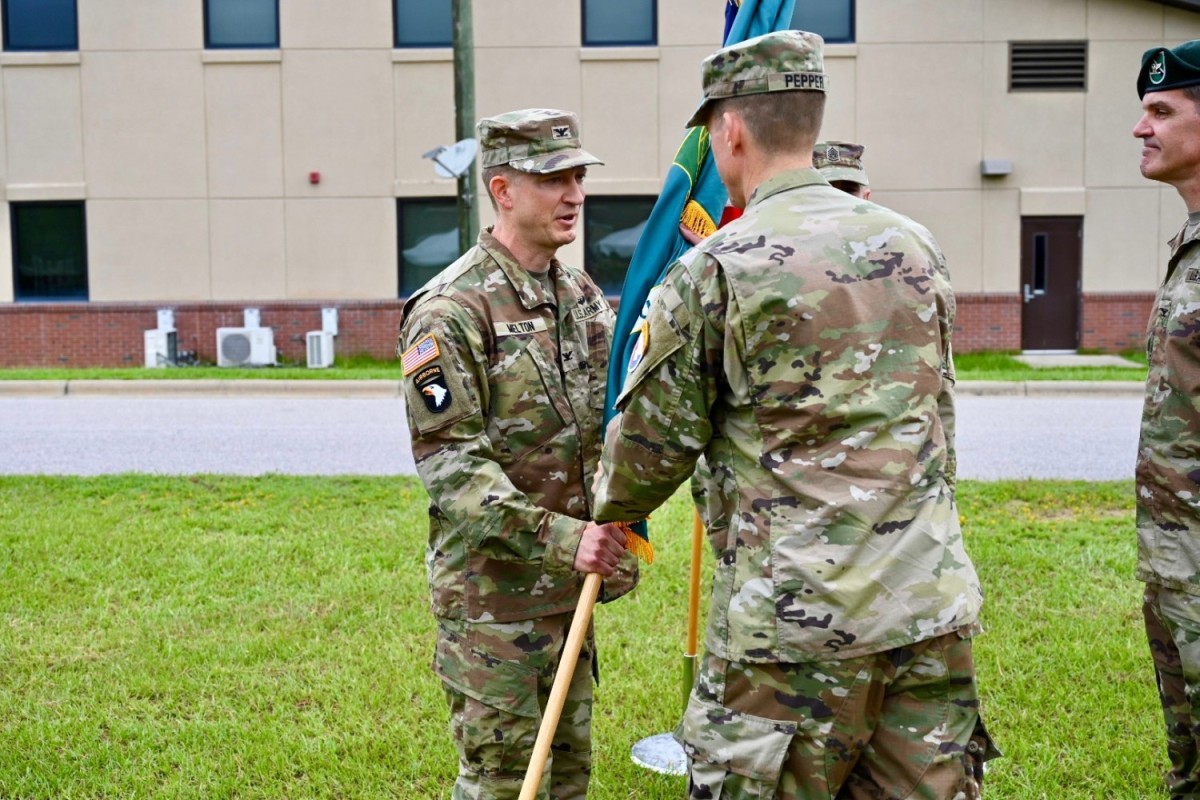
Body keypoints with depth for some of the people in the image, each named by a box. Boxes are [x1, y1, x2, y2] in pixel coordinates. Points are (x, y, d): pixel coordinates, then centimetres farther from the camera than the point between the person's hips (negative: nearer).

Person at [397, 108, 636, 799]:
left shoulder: (581, 295, 10)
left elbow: (615, 424, 15)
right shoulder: (451, 310, -15)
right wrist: (560, 538, -26)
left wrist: (614, 540, 3)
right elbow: (449, 464, -20)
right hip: (492, 592, -7)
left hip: (569, 583, 8)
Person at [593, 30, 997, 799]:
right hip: (930, 602, 6)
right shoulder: (914, 244, 9)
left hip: (796, 616, -6)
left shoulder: (717, 270, -9)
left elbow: (654, 440, -1)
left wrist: (612, 510, 19)